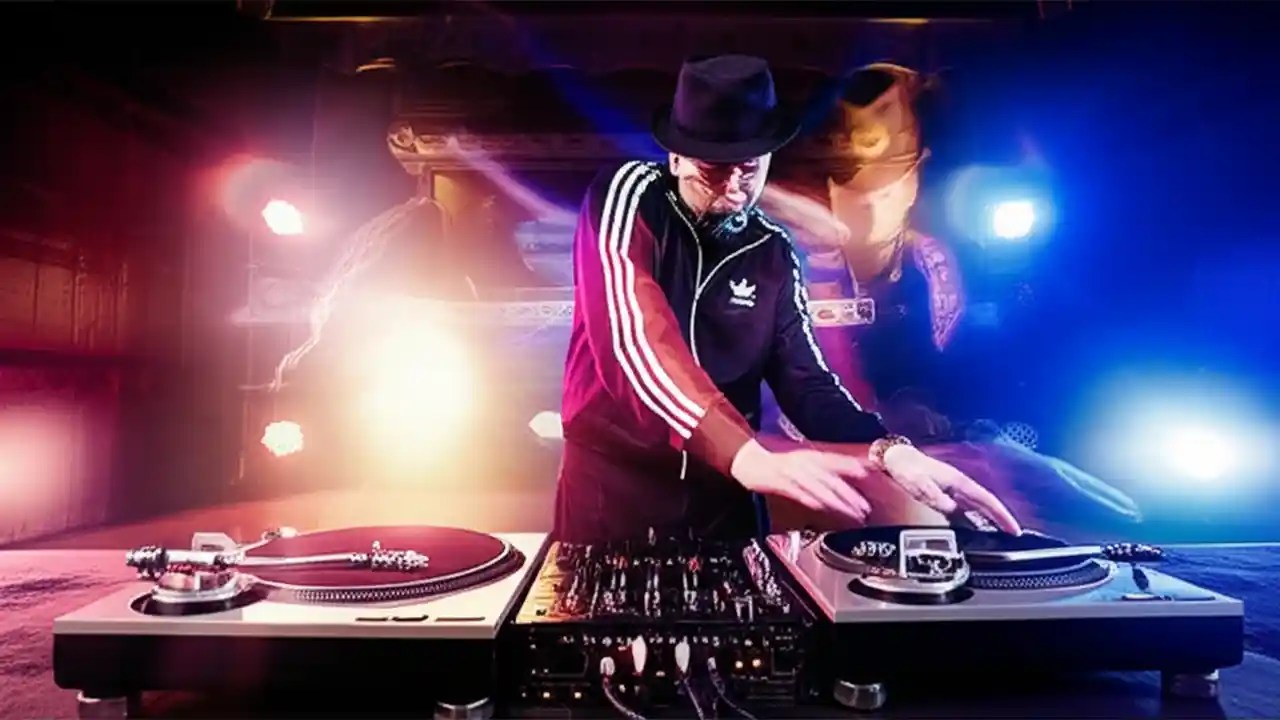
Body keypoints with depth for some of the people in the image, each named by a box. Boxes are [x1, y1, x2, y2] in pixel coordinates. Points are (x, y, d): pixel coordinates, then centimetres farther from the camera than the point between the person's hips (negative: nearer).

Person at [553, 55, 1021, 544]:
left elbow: (804, 381, 1)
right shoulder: (628, 195, -12)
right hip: (610, 487, -3)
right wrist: (748, 455, -38)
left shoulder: (772, 253, 1)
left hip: (723, 496, 4)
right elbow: (635, 339, -27)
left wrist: (887, 450, -19)